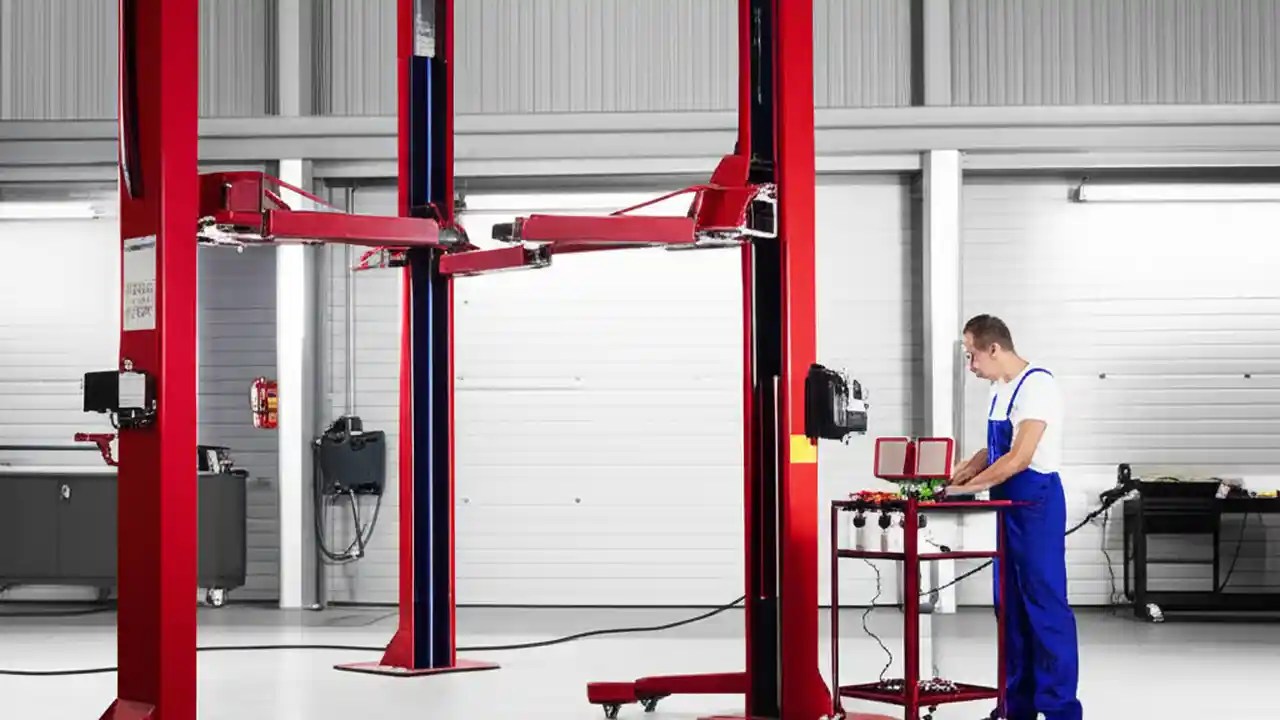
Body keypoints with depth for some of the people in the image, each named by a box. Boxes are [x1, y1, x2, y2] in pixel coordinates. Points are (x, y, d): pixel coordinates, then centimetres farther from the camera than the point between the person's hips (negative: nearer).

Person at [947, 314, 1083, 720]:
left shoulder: (1037, 385, -16)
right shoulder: (1000, 389, 13)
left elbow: (1020, 457, -22)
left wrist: (968, 487, -18)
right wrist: (952, 477, 7)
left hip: (1036, 503, -10)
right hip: (1007, 504, 10)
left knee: (1045, 604, -6)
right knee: (1010, 605, 12)